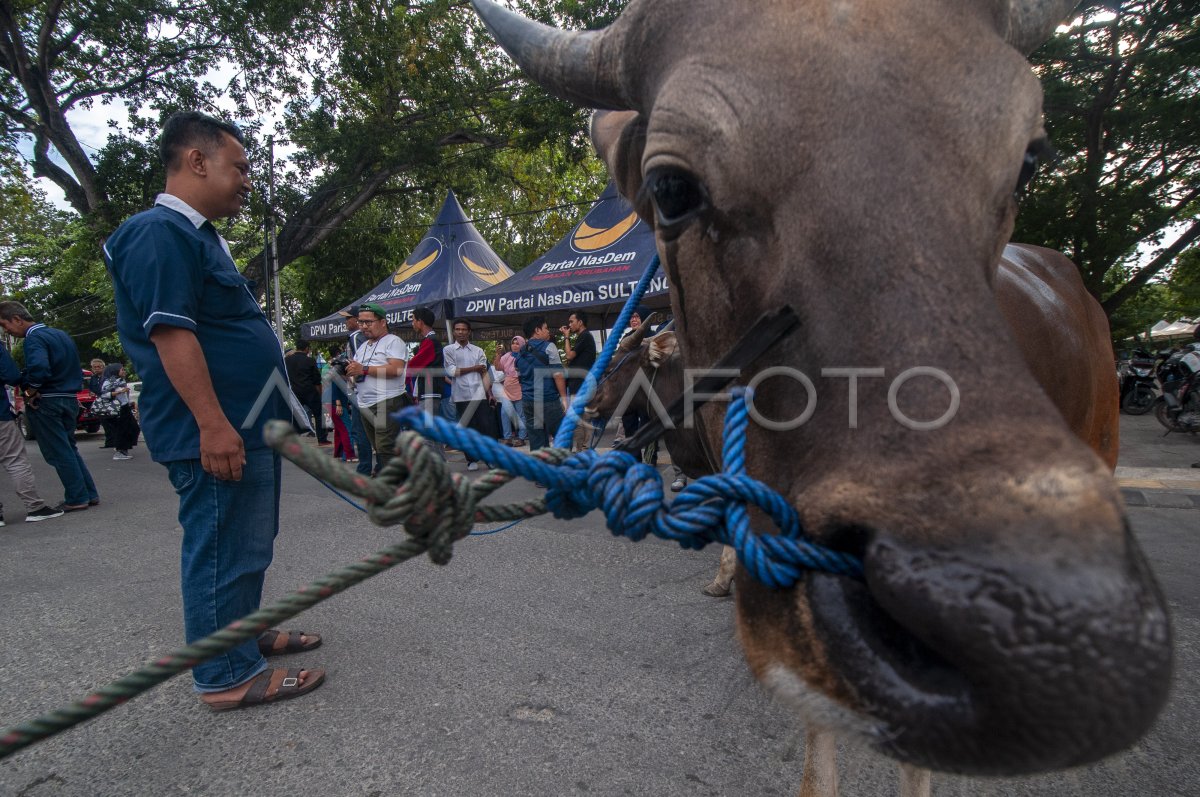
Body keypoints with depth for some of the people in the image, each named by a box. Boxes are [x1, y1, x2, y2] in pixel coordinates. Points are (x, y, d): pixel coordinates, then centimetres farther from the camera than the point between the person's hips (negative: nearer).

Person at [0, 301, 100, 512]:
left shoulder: (34, 337, -14)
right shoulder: (61, 334, 14)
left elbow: (39, 368, -30)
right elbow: (73, 367, 19)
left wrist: (30, 390, -15)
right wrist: (70, 388, 11)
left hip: (47, 403, -9)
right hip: (70, 399, 9)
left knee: (59, 453, 0)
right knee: (69, 449, 17)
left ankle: (77, 499, 4)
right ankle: (90, 494, 17)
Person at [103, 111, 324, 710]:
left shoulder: (198, 236, 20)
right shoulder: (162, 233, -13)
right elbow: (170, 333, -22)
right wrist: (212, 424, -26)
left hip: (246, 424, 11)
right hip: (216, 432, -11)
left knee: (248, 542, 20)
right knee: (223, 549, -2)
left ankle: (246, 633, 36)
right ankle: (227, 677, 10)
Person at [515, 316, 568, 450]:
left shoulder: (520, 353, 14)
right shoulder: (548, 347, -6)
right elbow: (558, 375, -12)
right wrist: (564, 397, -10)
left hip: (528, 402, 6)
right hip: (548, 400, -6)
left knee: (536, 443, 7)